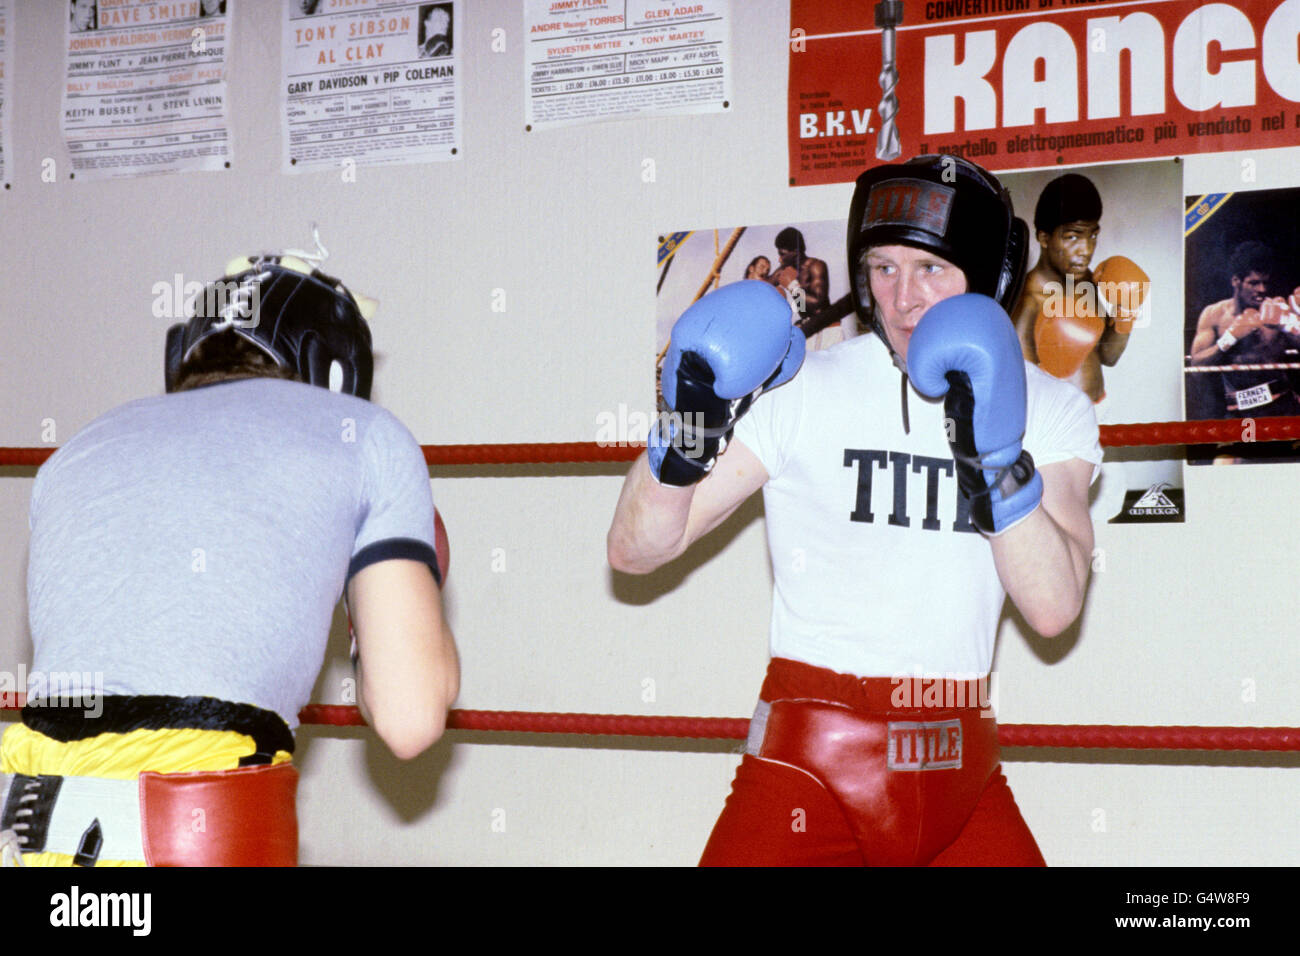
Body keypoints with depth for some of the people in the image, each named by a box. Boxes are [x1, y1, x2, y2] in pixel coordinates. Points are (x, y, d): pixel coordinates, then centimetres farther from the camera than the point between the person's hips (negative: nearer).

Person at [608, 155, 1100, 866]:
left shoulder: (1052, 412, 5)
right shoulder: (799, 389, -3)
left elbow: (1054, 607, -8)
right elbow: (635, 551, -3)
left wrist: (998, 460, -19)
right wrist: (688, 434, -19)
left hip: (959, 769, 3)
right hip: (810, 763, -3)